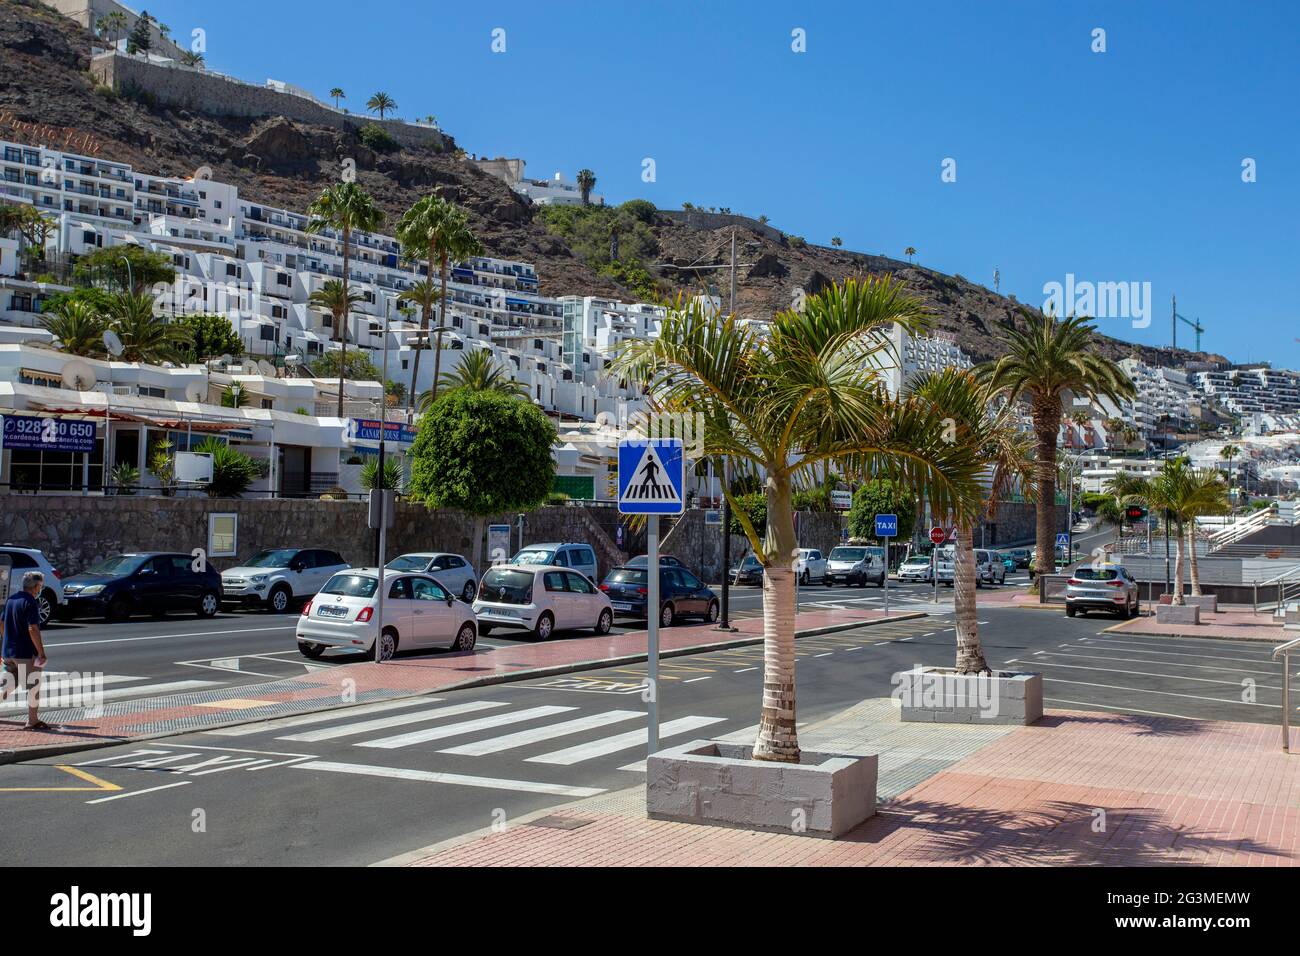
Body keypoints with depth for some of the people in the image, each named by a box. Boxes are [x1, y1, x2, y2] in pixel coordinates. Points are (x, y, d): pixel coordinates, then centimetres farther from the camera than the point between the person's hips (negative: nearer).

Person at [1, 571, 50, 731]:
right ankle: (32, 721, 10)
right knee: (33, 686, 4)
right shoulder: (30, 603, -16)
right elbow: (33, 629, -22)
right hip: (25, 653, -8)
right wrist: (41, 652, -18)